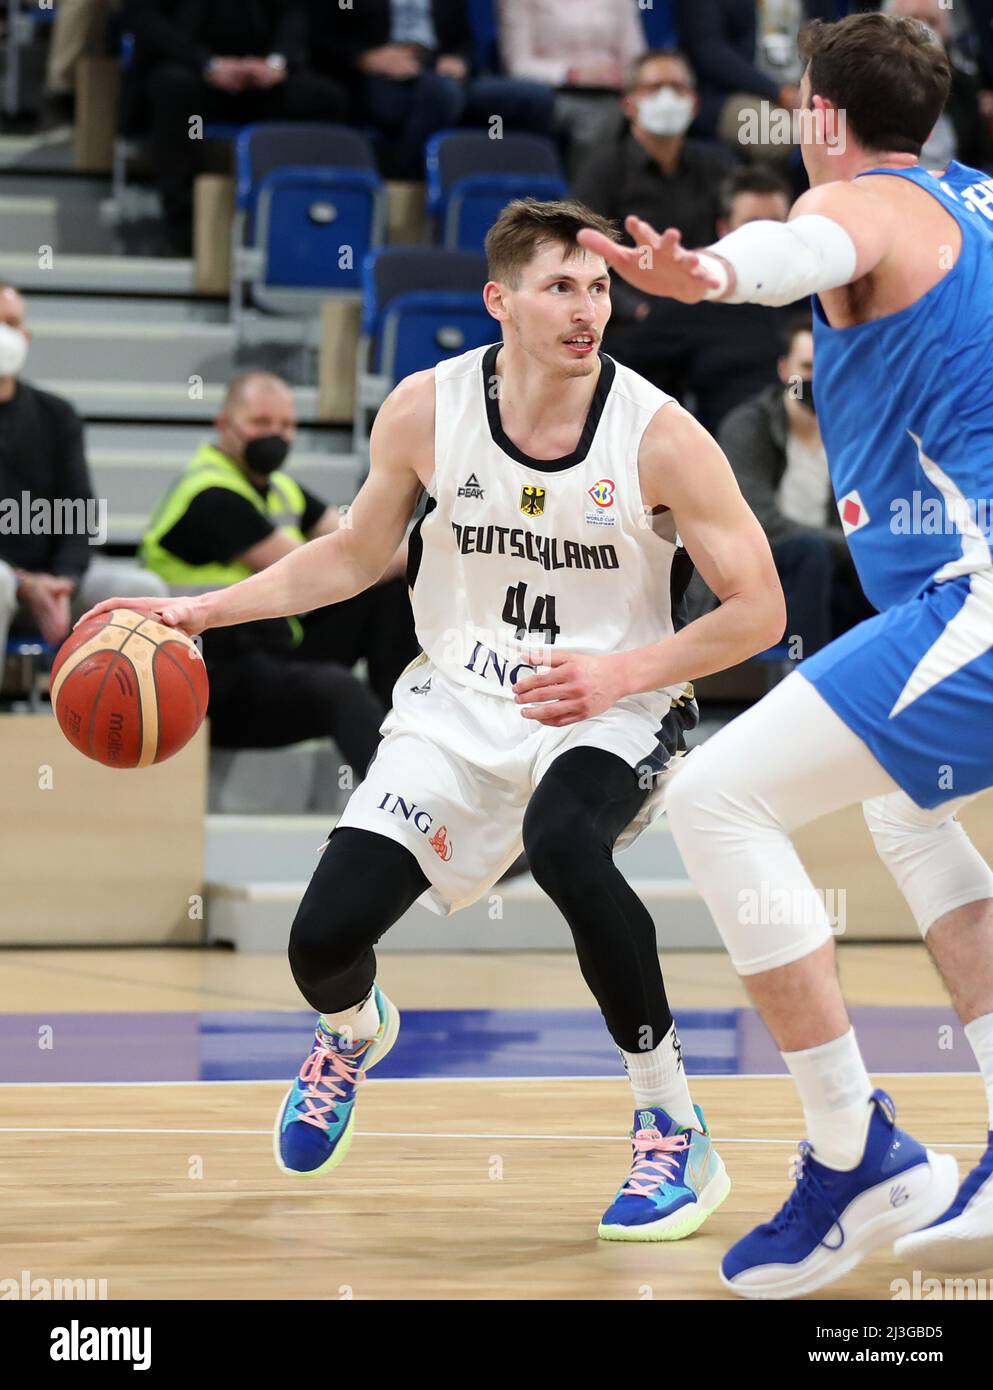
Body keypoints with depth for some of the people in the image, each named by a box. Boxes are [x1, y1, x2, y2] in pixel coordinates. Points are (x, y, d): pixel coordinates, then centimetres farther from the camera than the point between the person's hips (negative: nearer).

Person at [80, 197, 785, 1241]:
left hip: (612, 710, -3)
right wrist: (204, 610, 3)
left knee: (563, 841, -39)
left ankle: (675, 1135, -20)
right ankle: (352, 1033, 35)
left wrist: (625, 669, -26)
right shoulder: (426, 412, -7)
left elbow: (758, 610, -11)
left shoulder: (659, 437, -17)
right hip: (458, 702, 3)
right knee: (323, 939, -9)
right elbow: (355, 555, 11)